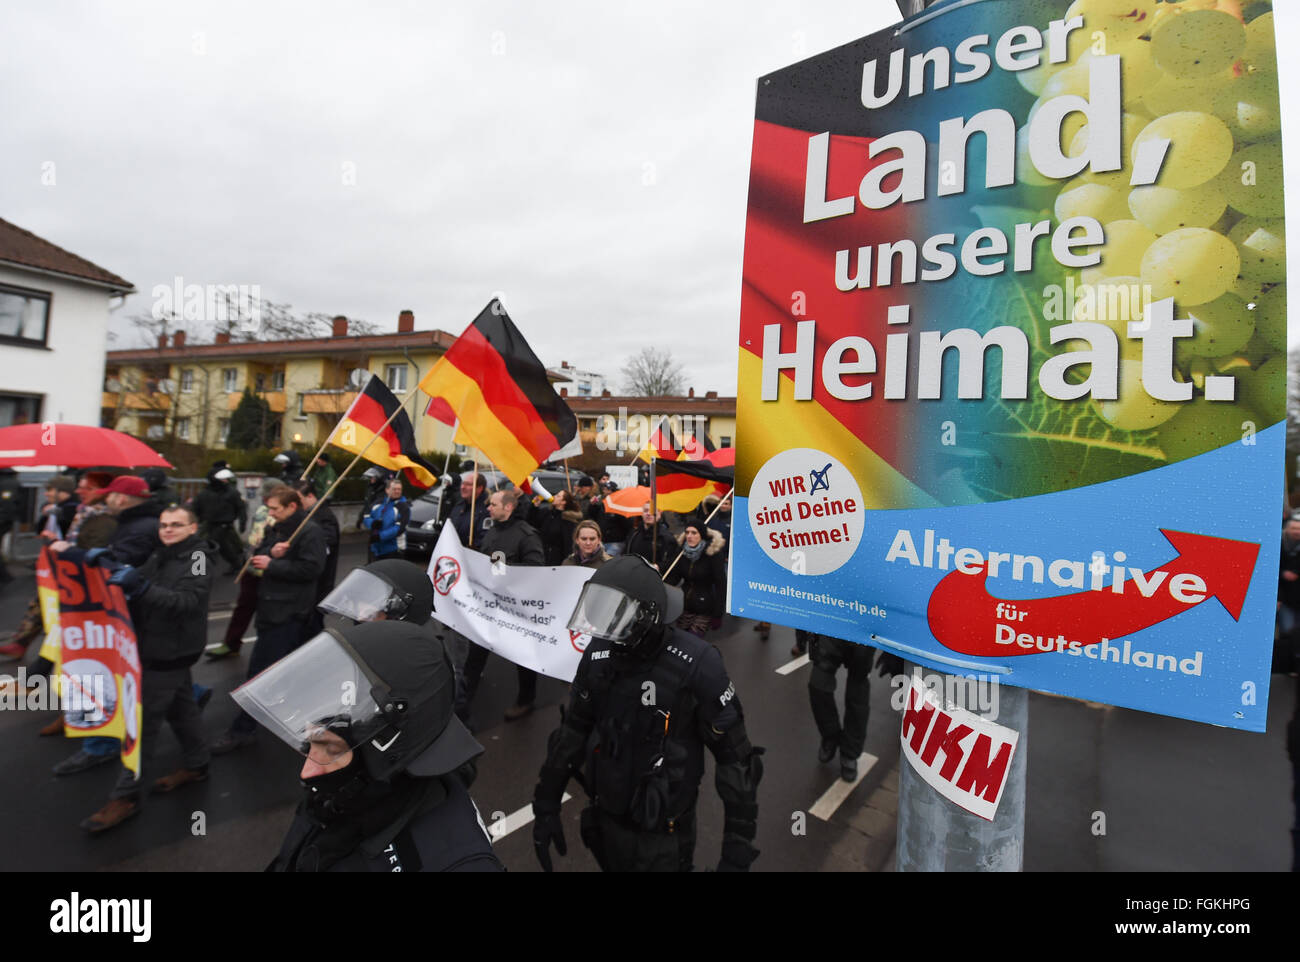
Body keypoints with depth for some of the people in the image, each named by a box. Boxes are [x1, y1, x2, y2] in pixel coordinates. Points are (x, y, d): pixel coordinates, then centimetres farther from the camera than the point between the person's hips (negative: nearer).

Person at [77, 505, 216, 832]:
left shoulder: (197, 559, -16)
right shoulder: (159, 556, 9)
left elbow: (188, 601, -29)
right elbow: (139, 593, 14)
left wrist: (141, 587, -38)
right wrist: (117, 572, -5)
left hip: (171, 652, -8)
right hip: (154, 646, 8)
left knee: (144, 721, -4)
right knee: (181, 707, 19)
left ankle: (125, 796, 5)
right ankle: (195, 764, 34)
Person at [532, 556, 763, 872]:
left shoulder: (695, 665, -26)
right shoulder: (598, 654, -10)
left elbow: (735, 757, -18)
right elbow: (573, 730, 3)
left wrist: (738, 852, -16)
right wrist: (546, 807, 7)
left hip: (664, 836, -5)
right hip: (606, 821, 5)